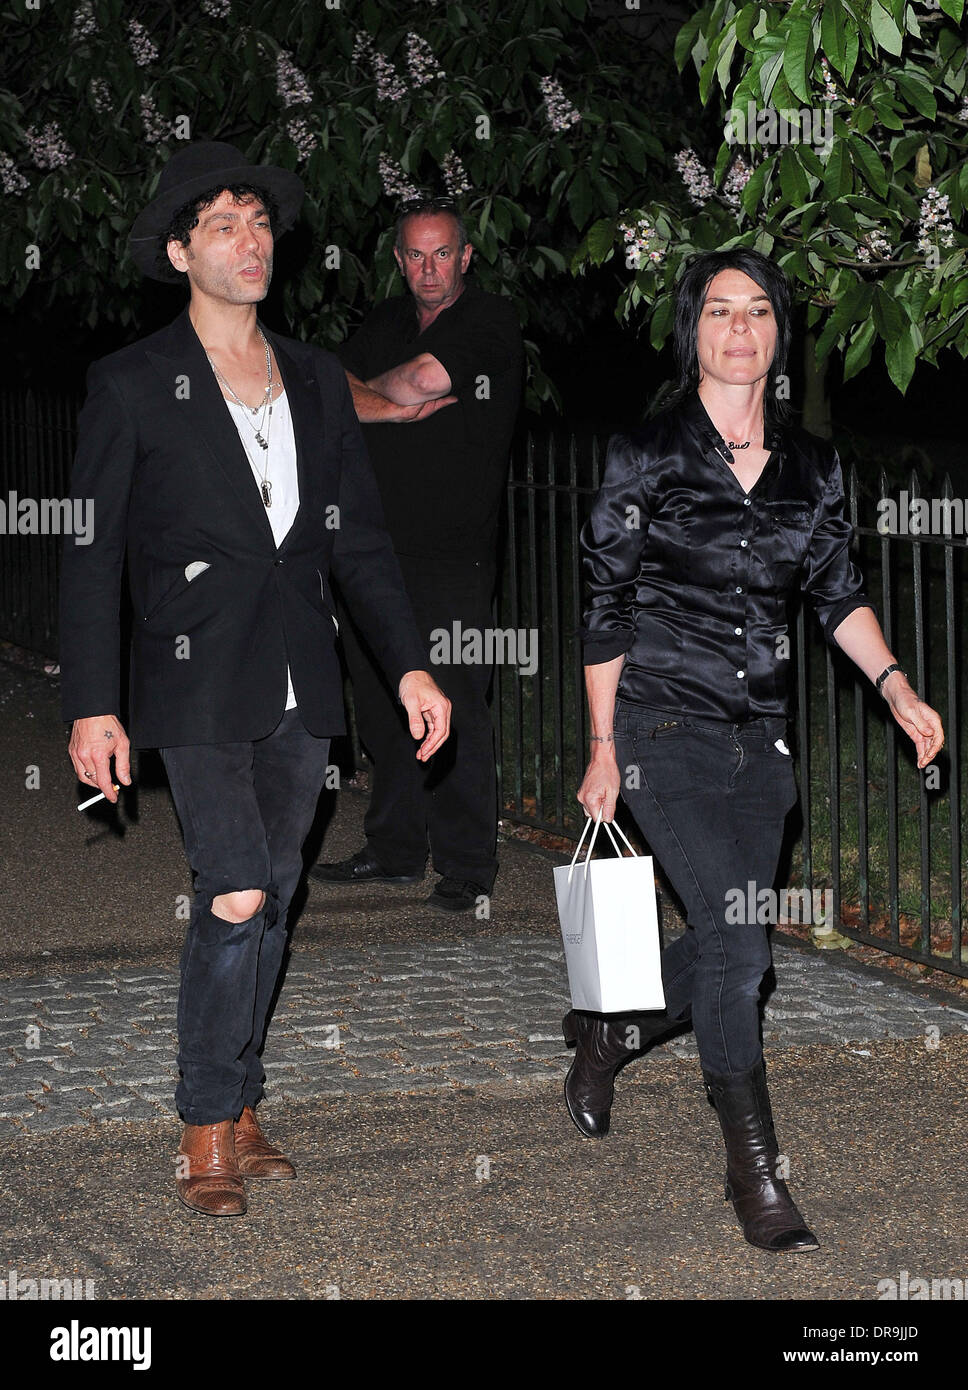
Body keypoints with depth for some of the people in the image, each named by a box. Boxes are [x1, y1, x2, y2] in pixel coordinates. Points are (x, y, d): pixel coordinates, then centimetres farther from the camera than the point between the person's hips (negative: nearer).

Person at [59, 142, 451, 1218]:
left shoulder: (315, 380, 11)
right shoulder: (131, 385, -3)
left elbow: (359, 536, 12)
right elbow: (90, 554, -3)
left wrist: (409, 664, 3)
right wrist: (92, 706, -9)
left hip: (299, 689, 5)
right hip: (197, 689, -5)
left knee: (269, 903, 10)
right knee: (234, 898, -14)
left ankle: (238, 1109, 22)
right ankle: (206, 1133, 0)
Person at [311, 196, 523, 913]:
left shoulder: (493, 321, -2)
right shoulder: (385, 323, 16)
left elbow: (427, 376, -17)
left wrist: (369, 391, 2)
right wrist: (398, 407, -11)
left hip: (454, 554, -6)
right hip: (376, 545, 6)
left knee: (454, 709, -7)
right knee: (382, 705, 10)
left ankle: (468, 867, 0)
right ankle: (395, 850, 22)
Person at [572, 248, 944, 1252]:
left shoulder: (810, 466, 7)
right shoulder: (645, 457, -5)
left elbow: (838, 593, 13)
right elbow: (606, 610, -2)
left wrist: (895, 687, -2)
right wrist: (603, 749, -3)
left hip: (759, 737, 5)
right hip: (667, 731, -5)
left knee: (725, 948, 10)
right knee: (737, 944, -13)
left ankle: (605, 1033, 40)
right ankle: (754, 1171, -3)